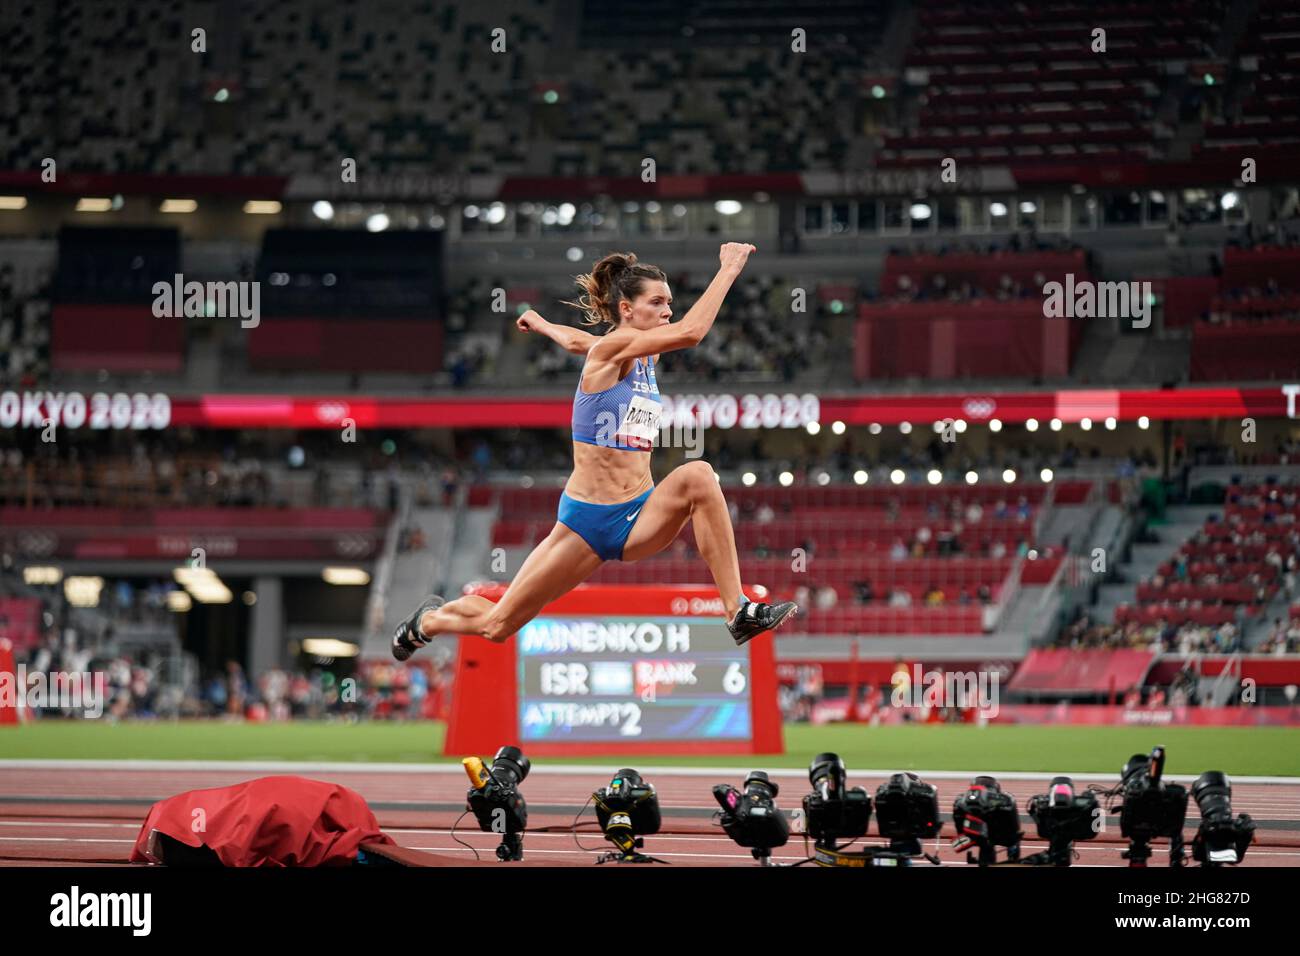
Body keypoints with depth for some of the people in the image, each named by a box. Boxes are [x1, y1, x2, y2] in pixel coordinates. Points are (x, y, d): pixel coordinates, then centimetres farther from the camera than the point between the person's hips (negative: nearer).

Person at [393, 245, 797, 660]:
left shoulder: (646, 358, 8)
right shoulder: (610, 349, -14)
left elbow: (577, 341, 29)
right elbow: (690, 332, -31)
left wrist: (542, 324, 49)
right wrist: (728, 270, -26)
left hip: (639, 516, 6)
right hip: (587, 518, -6)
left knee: (698, 475, -26)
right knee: (496, 625, 4)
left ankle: (738, 611, -27)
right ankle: (429, 620, 39)